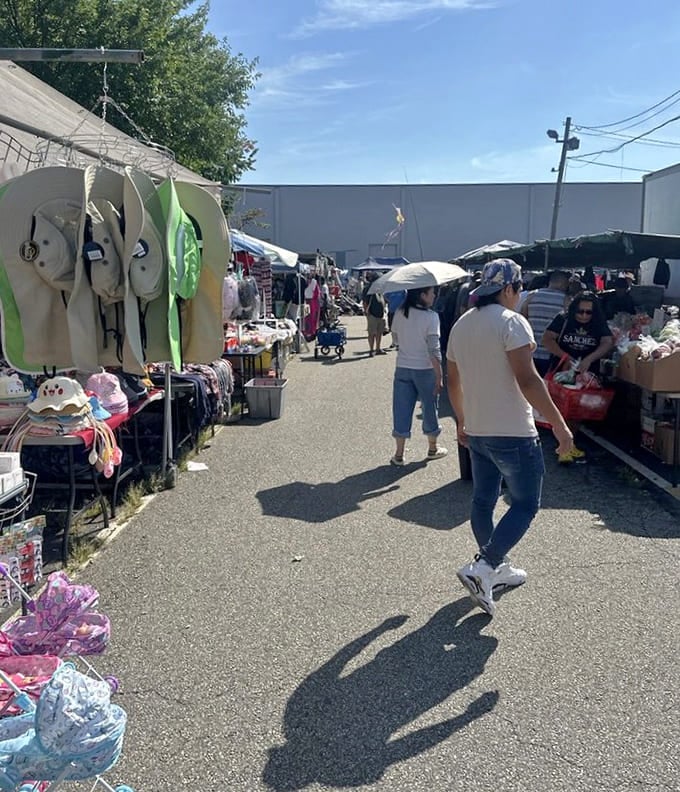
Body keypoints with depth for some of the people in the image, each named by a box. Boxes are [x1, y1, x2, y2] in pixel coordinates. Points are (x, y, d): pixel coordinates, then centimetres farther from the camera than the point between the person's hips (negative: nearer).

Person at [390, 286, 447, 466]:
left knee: (402, 410, 10)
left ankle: (399, 454, 13)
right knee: (430, 407, 14)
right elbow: (434, 351, -18)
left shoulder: (399, 313, -1)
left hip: (402, 368, 4)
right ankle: (433, 449, 29)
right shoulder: (431, 316, -16)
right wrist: (439, 377, -14)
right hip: (425, 370, -4)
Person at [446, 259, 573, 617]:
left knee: (483, 501, 16)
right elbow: (527, 379, -23)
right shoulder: (510, 321, -14)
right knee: (525, 505, 3)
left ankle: (497, 569, 30)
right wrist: (559, 424, -19)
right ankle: (482, 567, -8)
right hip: (513, 433, -8)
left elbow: (453, 382, 17)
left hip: (476, 432, 8)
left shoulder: (461, 325, 10)